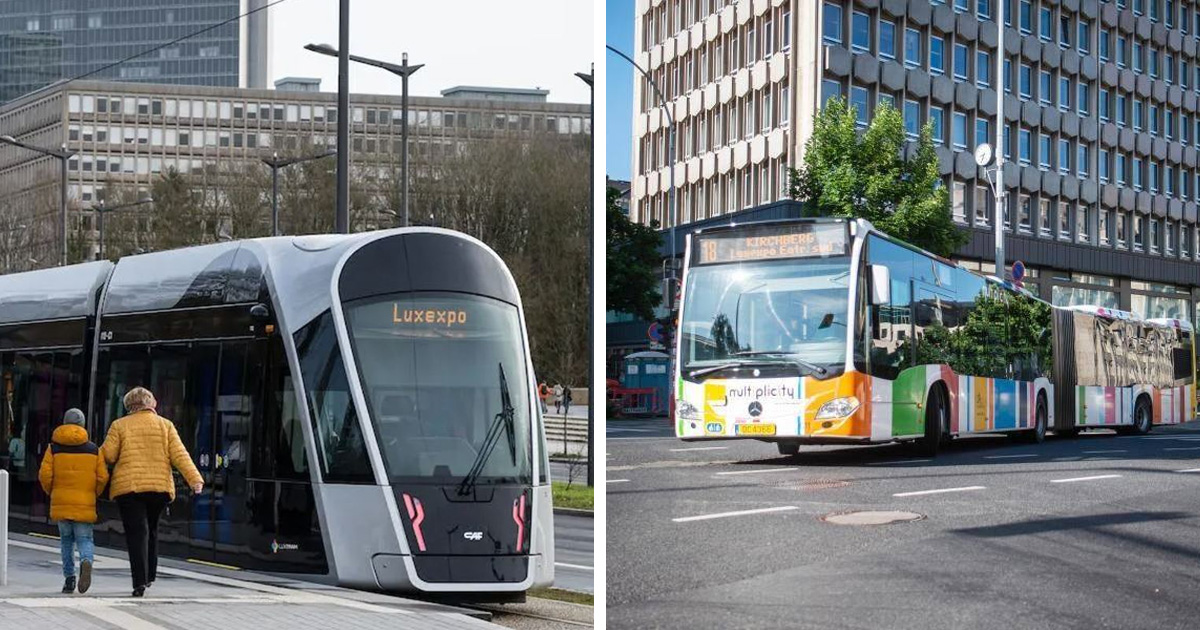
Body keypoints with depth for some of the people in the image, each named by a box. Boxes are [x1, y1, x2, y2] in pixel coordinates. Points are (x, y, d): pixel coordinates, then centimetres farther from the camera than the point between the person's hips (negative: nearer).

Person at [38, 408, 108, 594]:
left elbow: (44, 475, -5)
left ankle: (69, 577, 9)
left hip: (61, 503, 0)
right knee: (84, 539, 5)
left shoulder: (54, 448, 2)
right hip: (85, 504, 0)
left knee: (66, 539, 15)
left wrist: (52, 492, 13)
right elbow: (103, 477, -3)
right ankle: (86, 561, -27)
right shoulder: (93, 449, 3)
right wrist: (94, 494, 14)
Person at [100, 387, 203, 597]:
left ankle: (140, 581, -15)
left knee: (136, 533, -5)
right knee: (151, 529, 20)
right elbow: (179, 455, -1)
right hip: (159, 486, 2)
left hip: (128, 486, -2)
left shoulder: (119, 425, 3)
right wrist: (194, 479, -5)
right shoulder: (165, 425, 8)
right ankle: (149, 576, 20)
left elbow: (108, 455, -1)